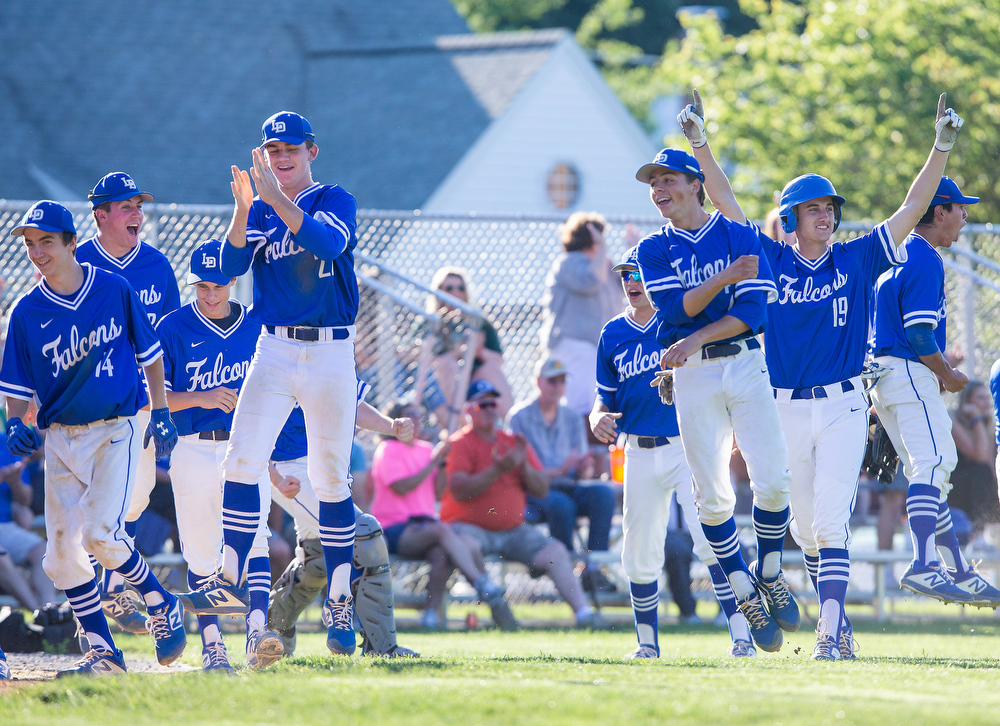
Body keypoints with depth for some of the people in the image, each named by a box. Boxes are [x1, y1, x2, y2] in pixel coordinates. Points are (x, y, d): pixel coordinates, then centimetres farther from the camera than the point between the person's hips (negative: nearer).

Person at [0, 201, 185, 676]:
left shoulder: (113, 290, -3)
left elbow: (149, 353, 8)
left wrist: (161, 413, 2)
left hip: (117, 429, -4)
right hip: (60, 437, 4)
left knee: (101, 532, -20)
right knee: (62, 551, -3)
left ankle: (160, 604, 4)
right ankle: (103, 652, 8)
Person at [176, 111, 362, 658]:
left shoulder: (335, 201, 1)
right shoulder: (259, 210, 11)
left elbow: (329, 244, -21)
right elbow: (232, 266, -3)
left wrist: (275, 198, -28)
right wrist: (243, 208, -18)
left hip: (330, 352, -3)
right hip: (274, 351, 3)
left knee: (331, 480, 1)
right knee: (241, 460, -14)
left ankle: (339, 602, 9)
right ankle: (230, 581, -12)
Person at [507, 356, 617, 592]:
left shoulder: (572, 419, 15)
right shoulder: (519, 417, -1)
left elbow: (585, 473, 13)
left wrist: (585, 469, -13)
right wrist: (558, 472, -24)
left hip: (569, 488, 5)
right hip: (533, 492, -5)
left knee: (604, 493, -25)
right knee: (561, 504, -37)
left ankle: (592, 568, -29)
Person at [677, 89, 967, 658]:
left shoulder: (856, 260, 5)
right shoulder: (771, 259, 6)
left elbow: (913, 208, 3)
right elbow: (727, 202, 4)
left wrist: (942, 145, -5)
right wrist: (701, 143, -3)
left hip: (843, 408, -2)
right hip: (785, 412, 2)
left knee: (831, 521, -14)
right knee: (804, 528, 9)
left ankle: (832, 634, -17)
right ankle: (837, 616, 26)